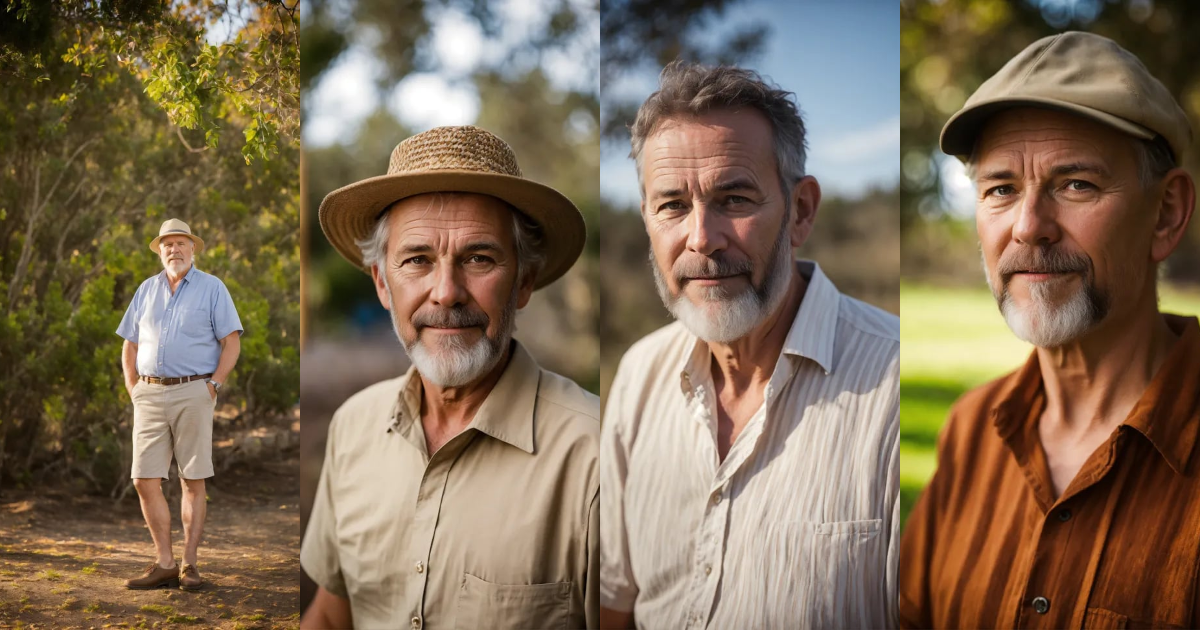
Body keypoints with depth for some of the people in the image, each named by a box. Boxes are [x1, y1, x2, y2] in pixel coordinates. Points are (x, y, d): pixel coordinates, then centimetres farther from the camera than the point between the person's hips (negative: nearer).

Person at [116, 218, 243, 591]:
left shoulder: (212, 288, 2)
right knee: (145, 481, -1)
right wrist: (133, 391, 6)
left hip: (193, 393, -4)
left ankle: (189, 565, 5)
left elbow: (232, 342, -2)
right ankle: (164, 565, 7)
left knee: (193, 482, -1)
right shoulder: (147, 290, 14)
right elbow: (130, 345, 17)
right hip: (150, 394, 4)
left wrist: (213, 386, -10)